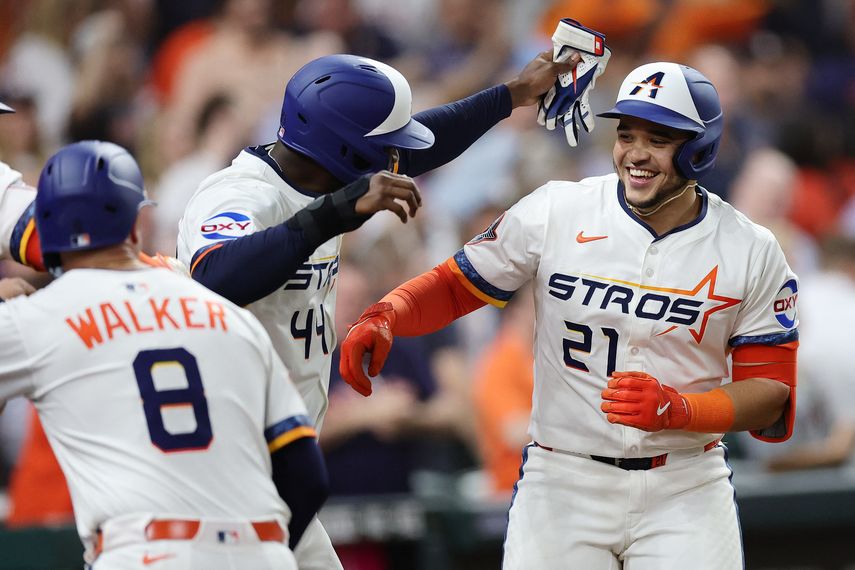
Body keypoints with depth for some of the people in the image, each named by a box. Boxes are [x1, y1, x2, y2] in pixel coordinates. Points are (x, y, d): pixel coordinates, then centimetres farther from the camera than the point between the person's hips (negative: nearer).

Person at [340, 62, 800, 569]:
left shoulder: (751, 252, -3)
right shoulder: (555, 213, -4)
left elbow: (772, 393, -2)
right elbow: (456, 285, 3)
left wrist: (676, 409, -20)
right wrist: (385, 317, -18)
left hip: (683, 491, 0)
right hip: (563, 484, 0)